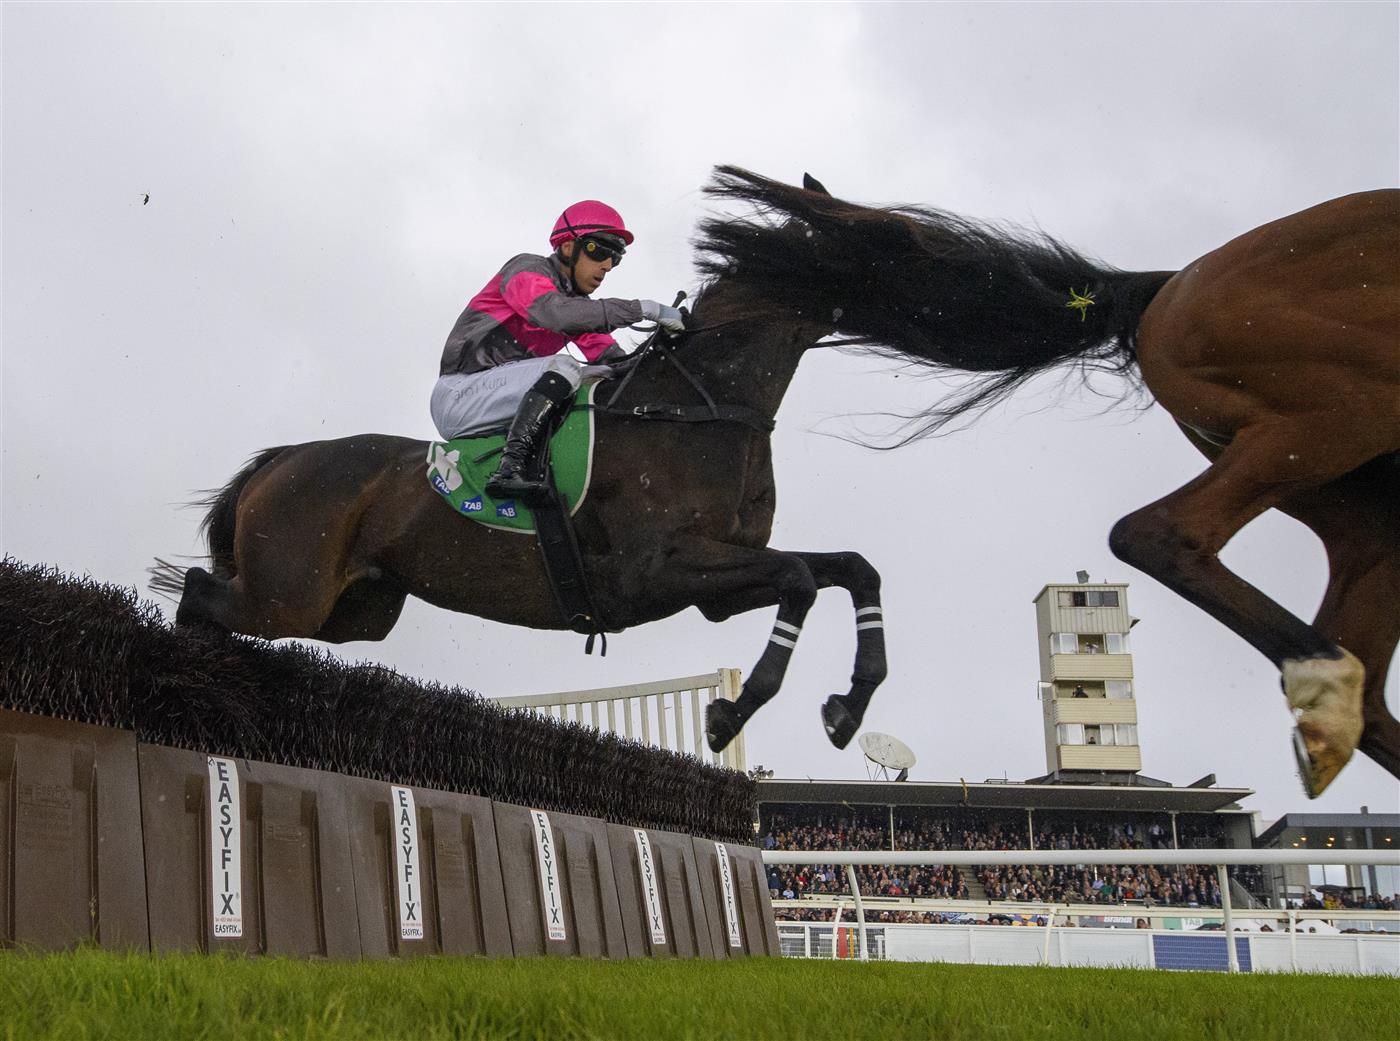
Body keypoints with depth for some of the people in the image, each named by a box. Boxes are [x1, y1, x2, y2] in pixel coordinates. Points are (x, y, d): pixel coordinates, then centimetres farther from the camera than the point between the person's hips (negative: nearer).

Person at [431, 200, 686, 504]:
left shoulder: (579, 303, 16)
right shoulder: (526, 269, -9)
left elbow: (611, 357, 7)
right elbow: (556, 313, -30)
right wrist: (646, 309, -31)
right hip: (459, 396, -9)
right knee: (563, 367, -27)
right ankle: (513, 467, -39)